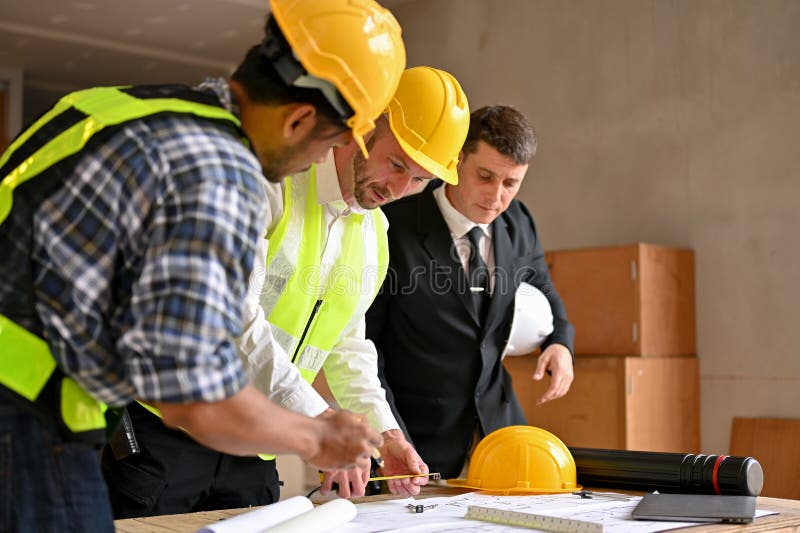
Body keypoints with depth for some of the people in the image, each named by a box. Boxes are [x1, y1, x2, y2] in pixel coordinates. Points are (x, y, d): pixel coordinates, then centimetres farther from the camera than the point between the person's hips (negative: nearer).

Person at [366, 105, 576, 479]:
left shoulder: (519, 224, 1)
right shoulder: (395, 227, -16)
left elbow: (541, 291, 21)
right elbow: (362, 340, -13)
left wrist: (560, 341, 0)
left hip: (497, 421, 5)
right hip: (418, 434, -5)